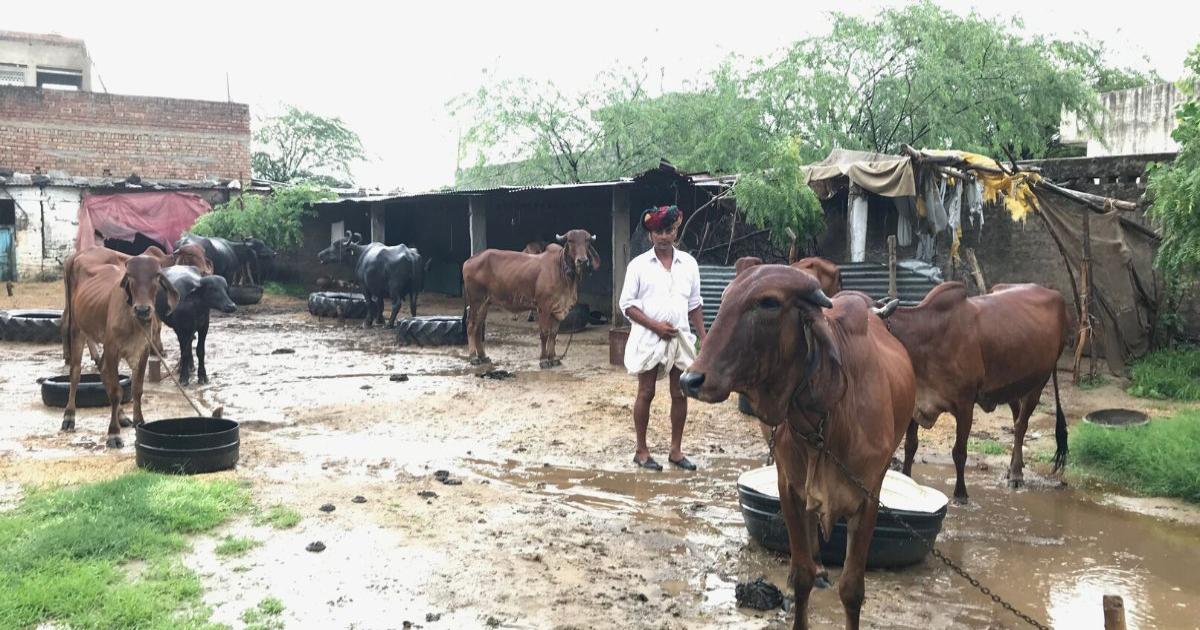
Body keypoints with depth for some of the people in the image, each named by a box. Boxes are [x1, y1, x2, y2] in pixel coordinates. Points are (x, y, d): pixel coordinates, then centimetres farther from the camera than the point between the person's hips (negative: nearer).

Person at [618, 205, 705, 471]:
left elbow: (694, 305, 11)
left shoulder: (688, 263, 5)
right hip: (649, 338, -3)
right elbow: (627, 305, -5)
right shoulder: (639, 264, -4)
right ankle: (641, 451, 14)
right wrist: (655, 325, -14)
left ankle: (676, 450, 18)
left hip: (680, 337, 3)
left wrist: (703, 337, 6)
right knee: (645, 394, 3)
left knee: (680, 394, 6)